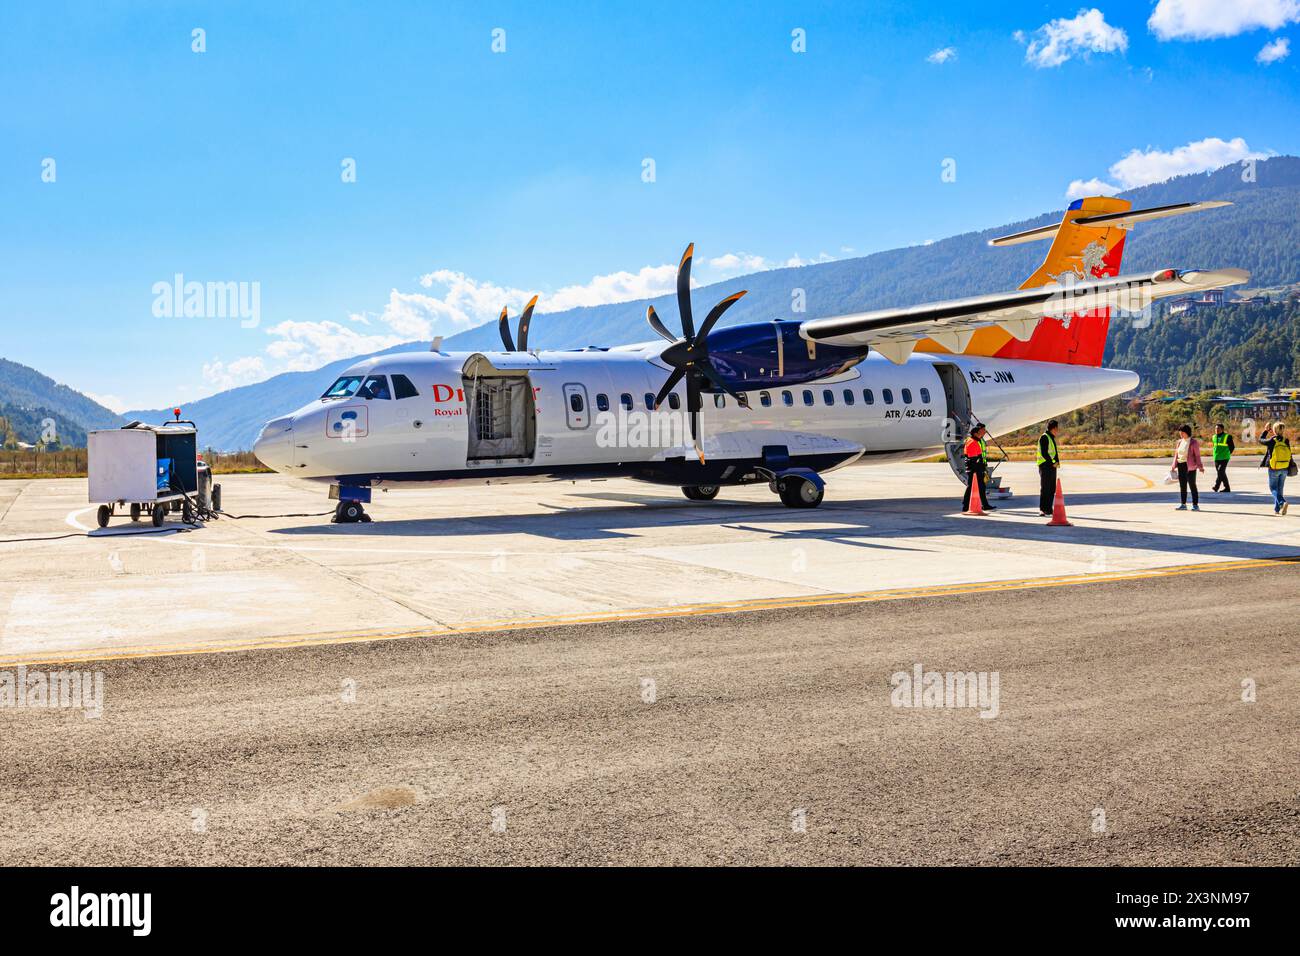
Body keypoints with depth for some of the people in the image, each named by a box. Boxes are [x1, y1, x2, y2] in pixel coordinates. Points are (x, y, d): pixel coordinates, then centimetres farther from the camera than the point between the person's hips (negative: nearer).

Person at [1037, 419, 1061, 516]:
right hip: (1045, 467, -10)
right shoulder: (1044, 437, -12)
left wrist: (1057, 462, 11)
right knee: (1045, 489, -9)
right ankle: (1043, 510, -8)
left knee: (1052, 490, 11)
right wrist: (1053, 463, -16)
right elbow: (1044, 453, -19)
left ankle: (1048, 510, 16)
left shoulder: (1052, 438, 20)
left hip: (1052, 467, 10)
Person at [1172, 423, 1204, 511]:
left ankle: (1195, 505, 0)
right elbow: (1176, 454, 14)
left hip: (1190, 466, -6)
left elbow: (1197, 455, -9)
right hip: (1181, 466, 6)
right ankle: (1183, 505, 16)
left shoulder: (1193, 442, -7)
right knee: (1182, 485, 9)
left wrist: (1200, 467, -15)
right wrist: (1174, 466, 9)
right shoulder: (1180, 442, 10)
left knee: (1192, 485, -4)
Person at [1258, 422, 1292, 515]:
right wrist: (1290, 469, 13)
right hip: (1284, 469, 4)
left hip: (1274, 469, -4)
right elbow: (1289, 456, 5)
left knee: (1273, 488, 5)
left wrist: (1266, 431, 16)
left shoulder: (1271, 441, -13)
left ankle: (1282, 502, -21)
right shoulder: (1286, 441, -1)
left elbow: (1260, 440, 6)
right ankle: (1277, 509, 18)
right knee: (1279, 489, 15)